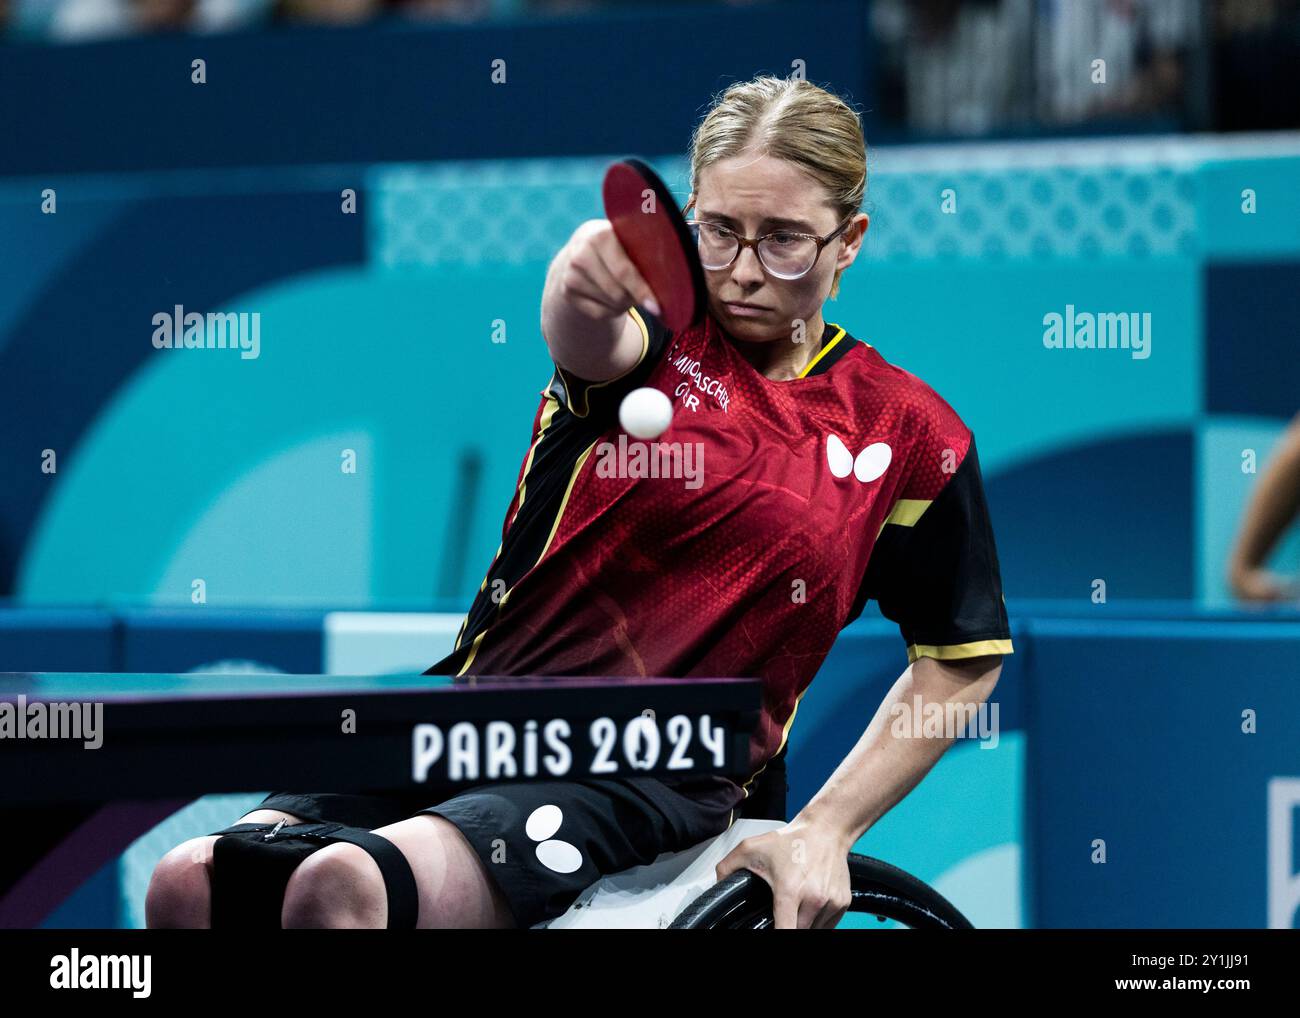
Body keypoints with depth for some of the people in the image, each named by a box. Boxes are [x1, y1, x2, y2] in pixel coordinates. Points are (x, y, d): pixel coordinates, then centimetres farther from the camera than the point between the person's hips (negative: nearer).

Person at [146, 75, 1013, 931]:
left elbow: (964, 663, 12)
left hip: (649, 770, -3)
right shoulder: (661, 324, 6)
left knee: (344, 890, -31)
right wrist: (579, 289, -46)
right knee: (192, 884, -21)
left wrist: (826, 832, 1)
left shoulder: (908, 434, 5)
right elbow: (594, 346, -20)